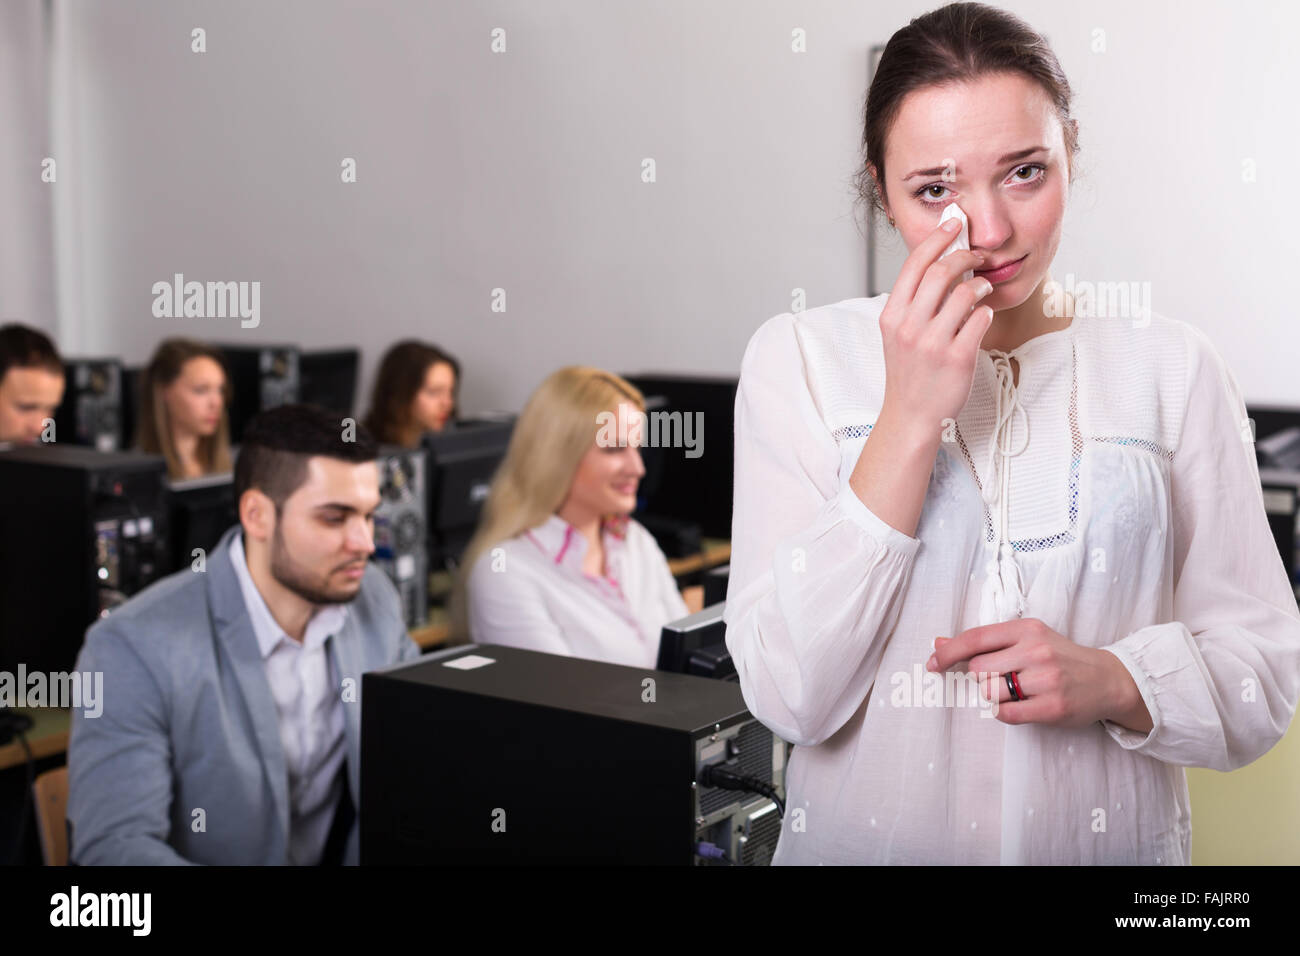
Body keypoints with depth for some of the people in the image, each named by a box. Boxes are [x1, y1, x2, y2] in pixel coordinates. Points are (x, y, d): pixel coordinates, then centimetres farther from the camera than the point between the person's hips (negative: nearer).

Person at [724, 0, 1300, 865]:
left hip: (1111, 837, 1)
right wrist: (912, 415, -22)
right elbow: (789, 697, -17)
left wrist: (1117, 680, -22)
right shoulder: (801, 359, -9)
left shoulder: (1171, 368, -4)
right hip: (865, 836, -1)